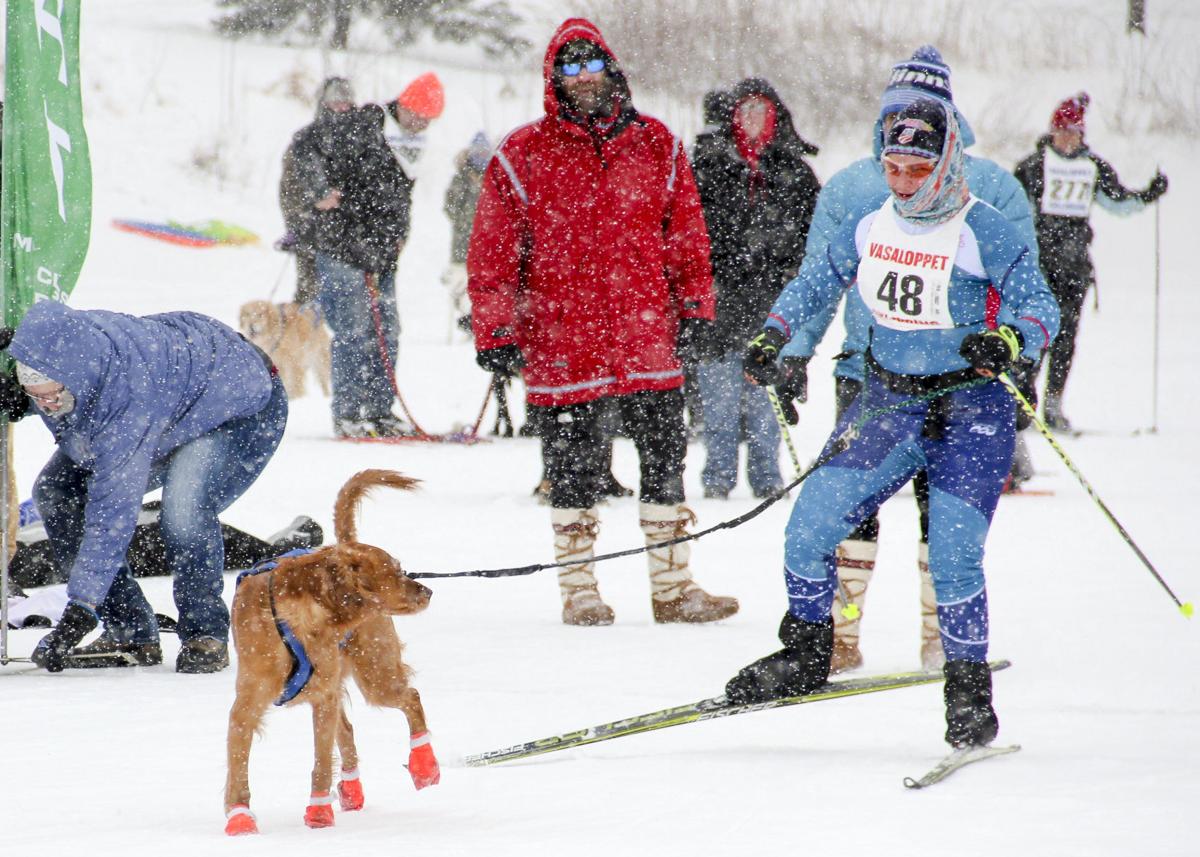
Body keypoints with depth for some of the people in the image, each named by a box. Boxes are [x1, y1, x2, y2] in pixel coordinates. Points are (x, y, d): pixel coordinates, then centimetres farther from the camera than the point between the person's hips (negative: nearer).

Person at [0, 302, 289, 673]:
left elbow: (114, 509, -43)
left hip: (246, 410, -9)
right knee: (55, 491, -4)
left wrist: (79, 611, -43)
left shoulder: (130, 393, -44)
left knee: (183, 511, -34)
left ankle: (205, 636, -11)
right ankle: (130, 633, 1)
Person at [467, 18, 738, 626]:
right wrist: (495, 334, -3)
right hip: (562, 341, -2)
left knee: (664, 458, 4)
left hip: (648, 337, 2)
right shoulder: (522, 157, 0)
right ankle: (579, 587, 15)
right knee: (573, 467, 4)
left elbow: (686, 234, 13)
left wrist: (693, 308, 9)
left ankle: (672, 586, 12)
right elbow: (492, 254, 1)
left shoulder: (656, 146, 8)